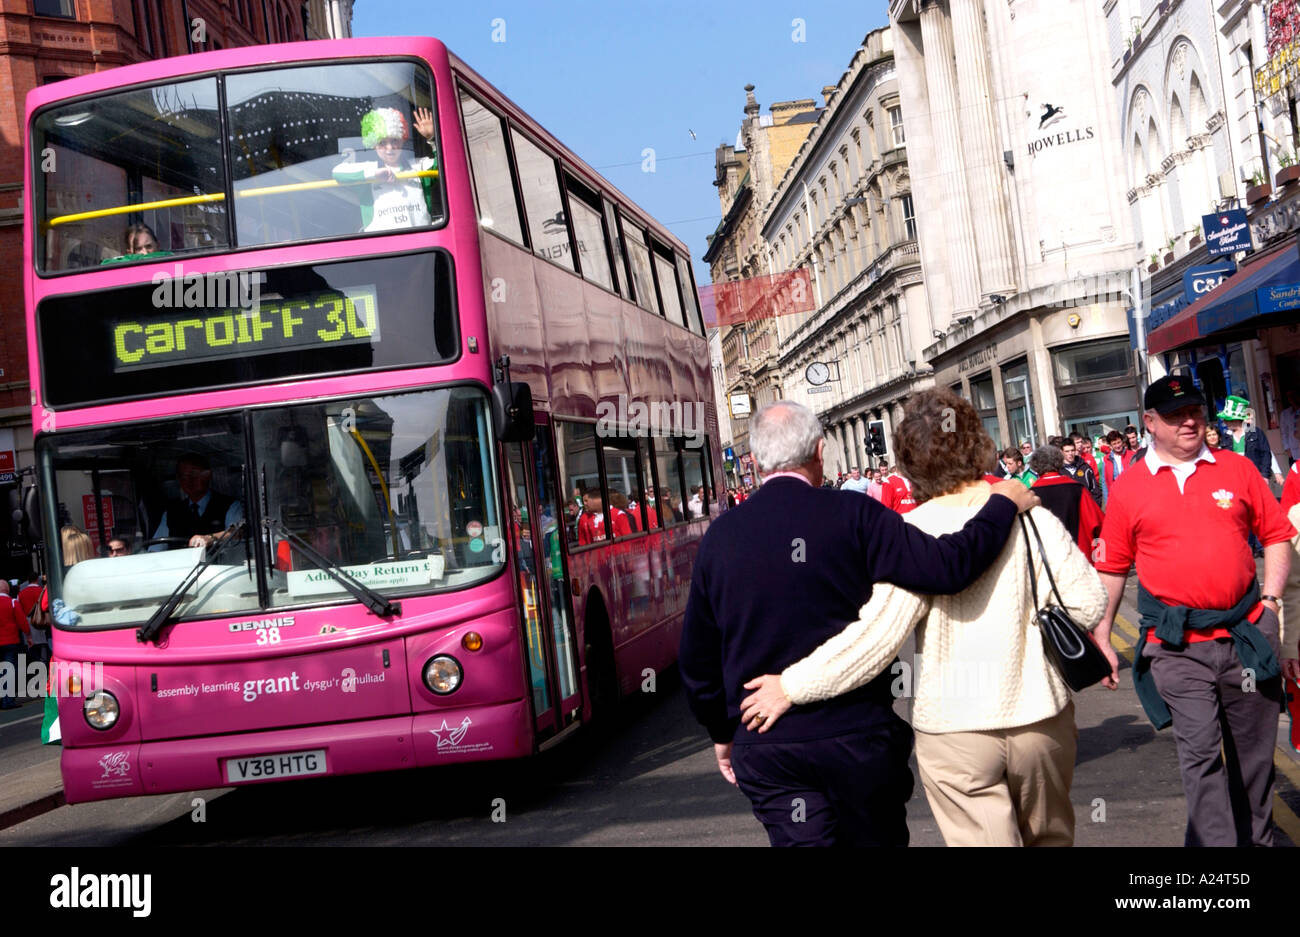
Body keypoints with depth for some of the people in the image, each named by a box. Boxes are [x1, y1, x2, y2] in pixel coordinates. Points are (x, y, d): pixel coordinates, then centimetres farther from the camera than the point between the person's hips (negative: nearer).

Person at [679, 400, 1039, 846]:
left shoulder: (720, 536, 1)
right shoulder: (854, 518, -10)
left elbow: (697, 655, 7)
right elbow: (949, 566, -18)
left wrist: (722, 733, 20)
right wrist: (1003, 504, -3)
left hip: (764, 749, 2)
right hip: (858, 735, -2)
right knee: (876, 837, 17)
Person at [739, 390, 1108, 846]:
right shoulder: (1032, 517, -7)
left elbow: (875, 634, -19)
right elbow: (1088, 603, -5)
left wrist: (792, 685, -11)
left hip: (952, 729, -3)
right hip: (1040, 717, 3)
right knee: (1050, 836, 24)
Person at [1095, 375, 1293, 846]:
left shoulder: (1237, 469, 5)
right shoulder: (1128, 488, 1)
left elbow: (1276, 535, 11)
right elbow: (1112, 568, 6)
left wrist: (1271, 600, 0)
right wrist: (1100, 636, 5)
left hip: (1247, 632, 2)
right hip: (1176, 646, -2)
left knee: (1254, 750, 14)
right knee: (1200, 751, -9)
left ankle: (1257, 837, 33)